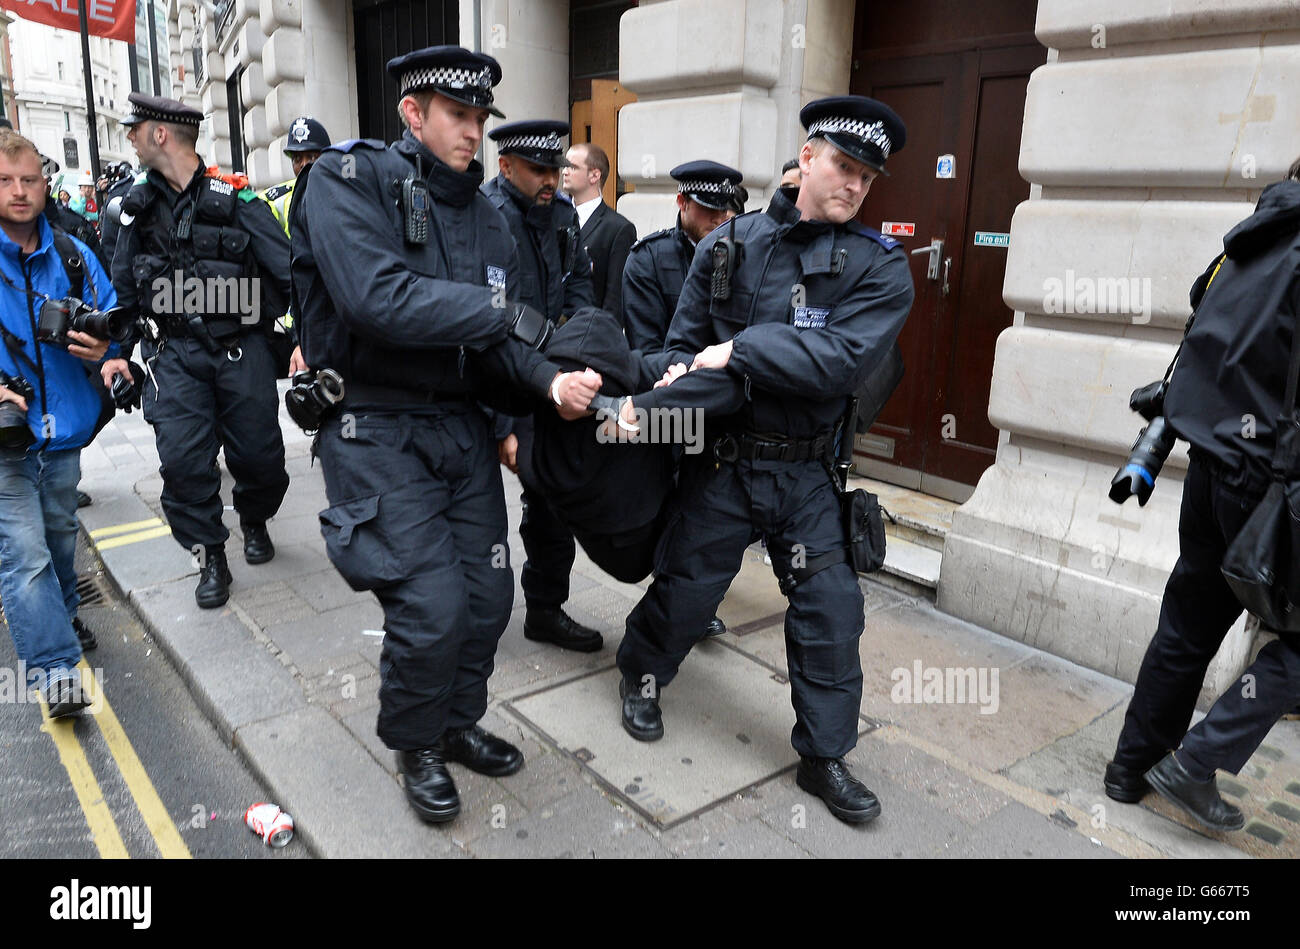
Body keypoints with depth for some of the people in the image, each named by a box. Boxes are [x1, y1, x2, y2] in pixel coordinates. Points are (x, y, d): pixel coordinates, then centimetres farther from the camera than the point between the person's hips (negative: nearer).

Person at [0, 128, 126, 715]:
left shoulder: (73, 256, 6)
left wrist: (107, 350, -9)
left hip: (63, 427, 4)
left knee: (59, 533, 22)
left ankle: (60, 617, 44)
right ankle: (54, 666, -3)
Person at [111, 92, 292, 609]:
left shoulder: (234, 198, -6)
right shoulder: (138, 204, 8)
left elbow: (288, 270, -10)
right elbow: (123, 287, 15)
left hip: (242, 349, -3)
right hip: (175, 355, 3)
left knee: (258, 453, 4)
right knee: (183, 460, -8)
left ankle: (255, 522, 36)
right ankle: (211, 558, 9)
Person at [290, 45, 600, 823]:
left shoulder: (486, 217, 11)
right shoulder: (350, 178, -9)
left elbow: (500, 341, 4)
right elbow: (375, 297, -26)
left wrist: (548, 379, -17)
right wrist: (500, 310, -21)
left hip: (462, 424, 7)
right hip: (376, 428, -6)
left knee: (488, 593, 9)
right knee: (432, 603, -10)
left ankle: (459, 724, 35)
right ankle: (416, 747, 19)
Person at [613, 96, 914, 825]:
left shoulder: (880, 267, -4)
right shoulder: (731, 245, 0)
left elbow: (844, 358, -20)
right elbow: (685, 343, 4)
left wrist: (741, 350, -20)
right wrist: (653, 398, -15)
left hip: (809, 471, 1)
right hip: (723, 459, 0)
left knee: (831, 608, 3)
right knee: (686, 586, 11)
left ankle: (824, 756, 24)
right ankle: (642, 677, 43)